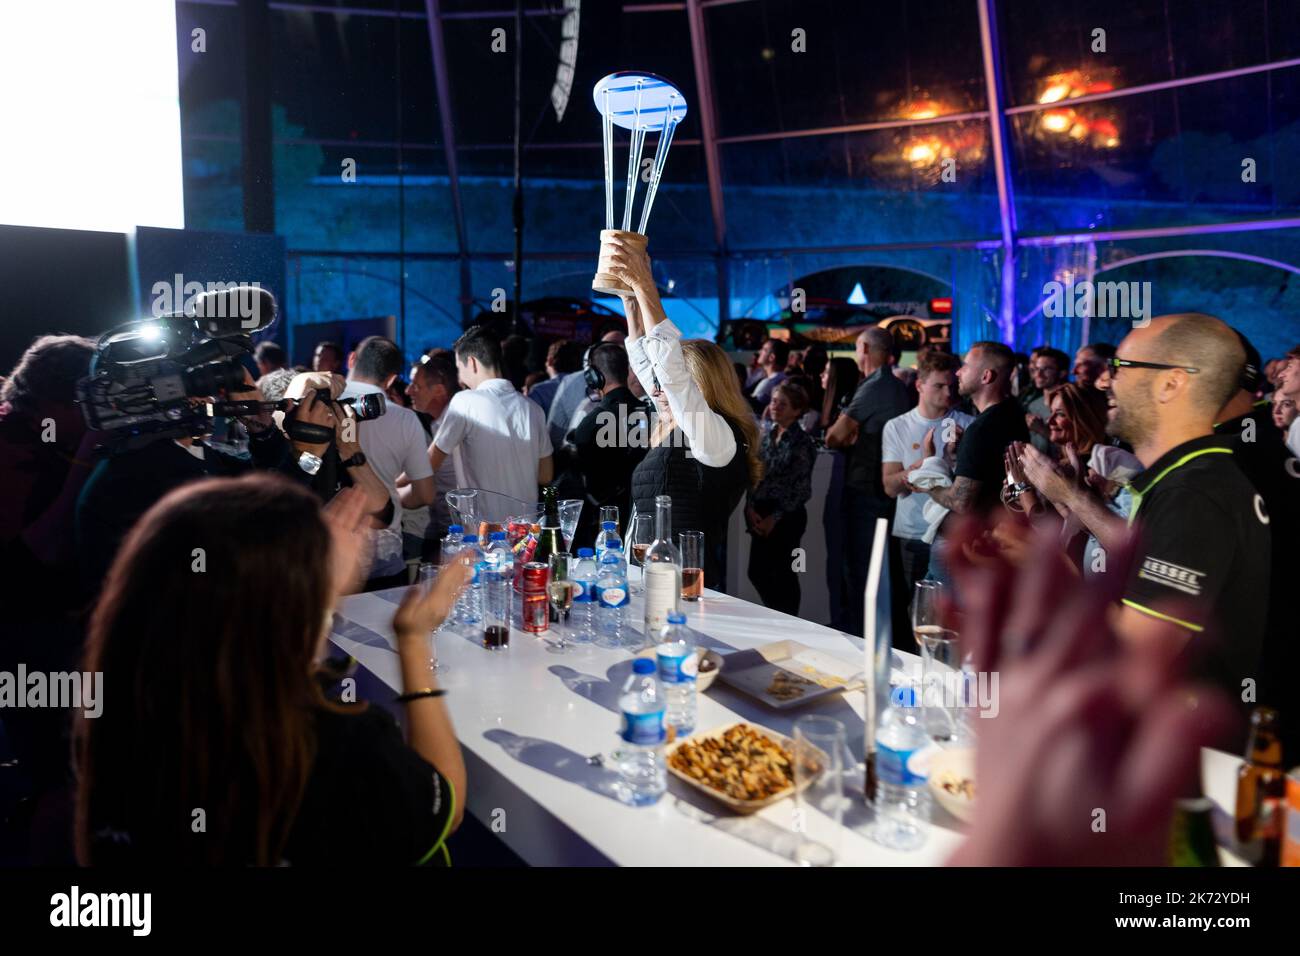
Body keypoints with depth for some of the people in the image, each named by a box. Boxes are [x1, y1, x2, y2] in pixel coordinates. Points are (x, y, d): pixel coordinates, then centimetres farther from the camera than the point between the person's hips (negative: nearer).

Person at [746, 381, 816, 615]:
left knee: (782, 574, 2)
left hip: (786, 516, -6)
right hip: (760, 513, 6)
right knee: (757, 572, 9)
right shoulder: (766, 434, 8)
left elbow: (801, 489, -9)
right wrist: (751, 507, -3)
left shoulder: (801, 442, -8)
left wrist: (775, 518, -9)